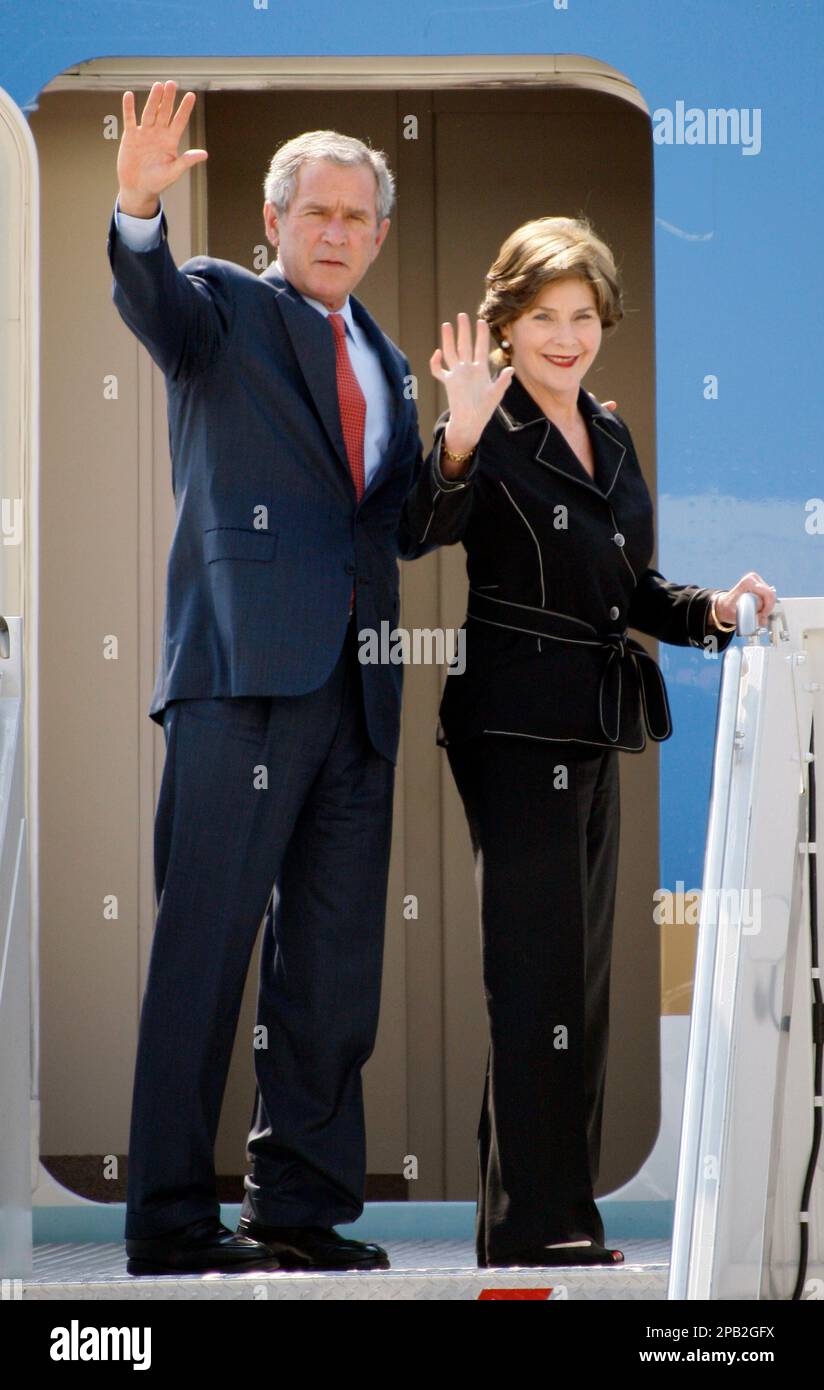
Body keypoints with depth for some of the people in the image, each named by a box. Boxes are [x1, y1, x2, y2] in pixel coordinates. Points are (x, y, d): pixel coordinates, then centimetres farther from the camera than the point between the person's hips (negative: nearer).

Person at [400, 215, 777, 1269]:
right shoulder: (491, 435, -10)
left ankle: (527, 1215, 21)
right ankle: (540, 1226, -2)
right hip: (515, 726, -8)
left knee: (577, 977, 12)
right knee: (541, 969, -7)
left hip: (592, 728, 8)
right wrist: (459, 440, -45)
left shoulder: (610, 436, 13)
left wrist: (712, 609, 3)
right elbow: (420, 533, -30)